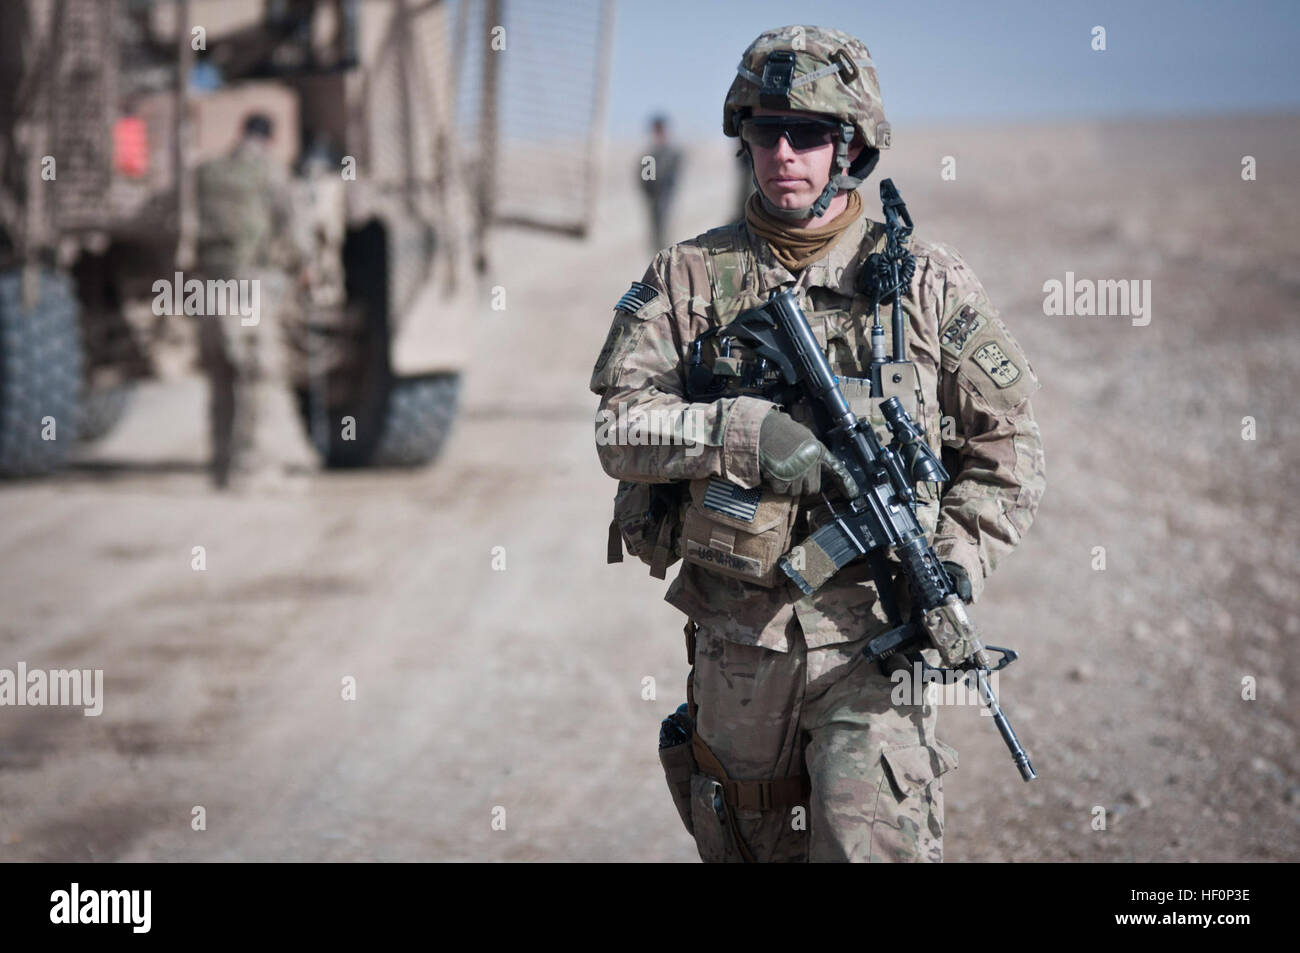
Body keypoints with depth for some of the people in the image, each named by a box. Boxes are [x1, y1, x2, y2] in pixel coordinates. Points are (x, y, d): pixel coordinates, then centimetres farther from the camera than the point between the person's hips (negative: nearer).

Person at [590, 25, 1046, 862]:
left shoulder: (929, 281, 3)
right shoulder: (688, 279, 4)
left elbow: (1009, 447, 6)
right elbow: (621, 428, -5)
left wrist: (952, 568, -9)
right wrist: (746, 431, -22)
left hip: (871, 633, -2)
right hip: (735, 643, 2)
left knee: (872, 844, -16)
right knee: (748, 842, 15)